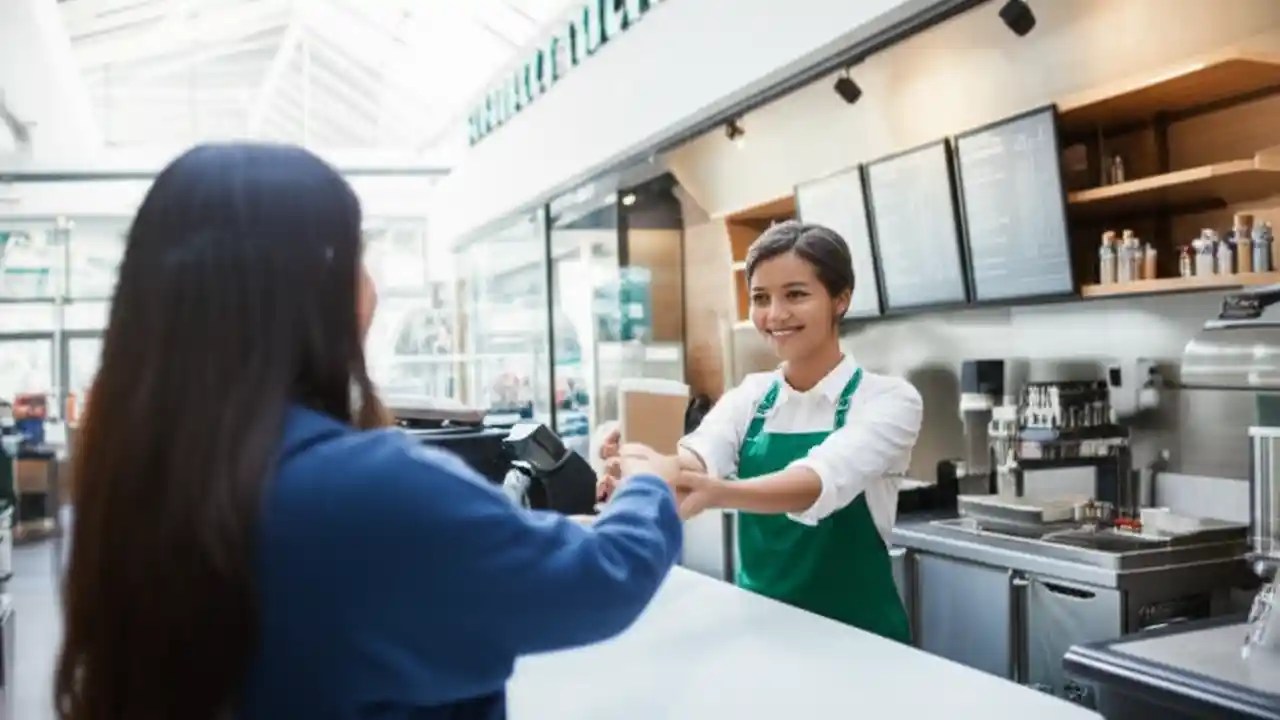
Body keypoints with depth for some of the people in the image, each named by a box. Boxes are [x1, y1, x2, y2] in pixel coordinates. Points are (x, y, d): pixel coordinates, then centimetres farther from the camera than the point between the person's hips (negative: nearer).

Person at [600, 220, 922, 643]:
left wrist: (718, 493, -44)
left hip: (853, 635, -3)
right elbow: (702, 454, -17)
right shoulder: (748, 397, 3)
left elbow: (825, 479, -27)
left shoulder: (889, 399, -9)